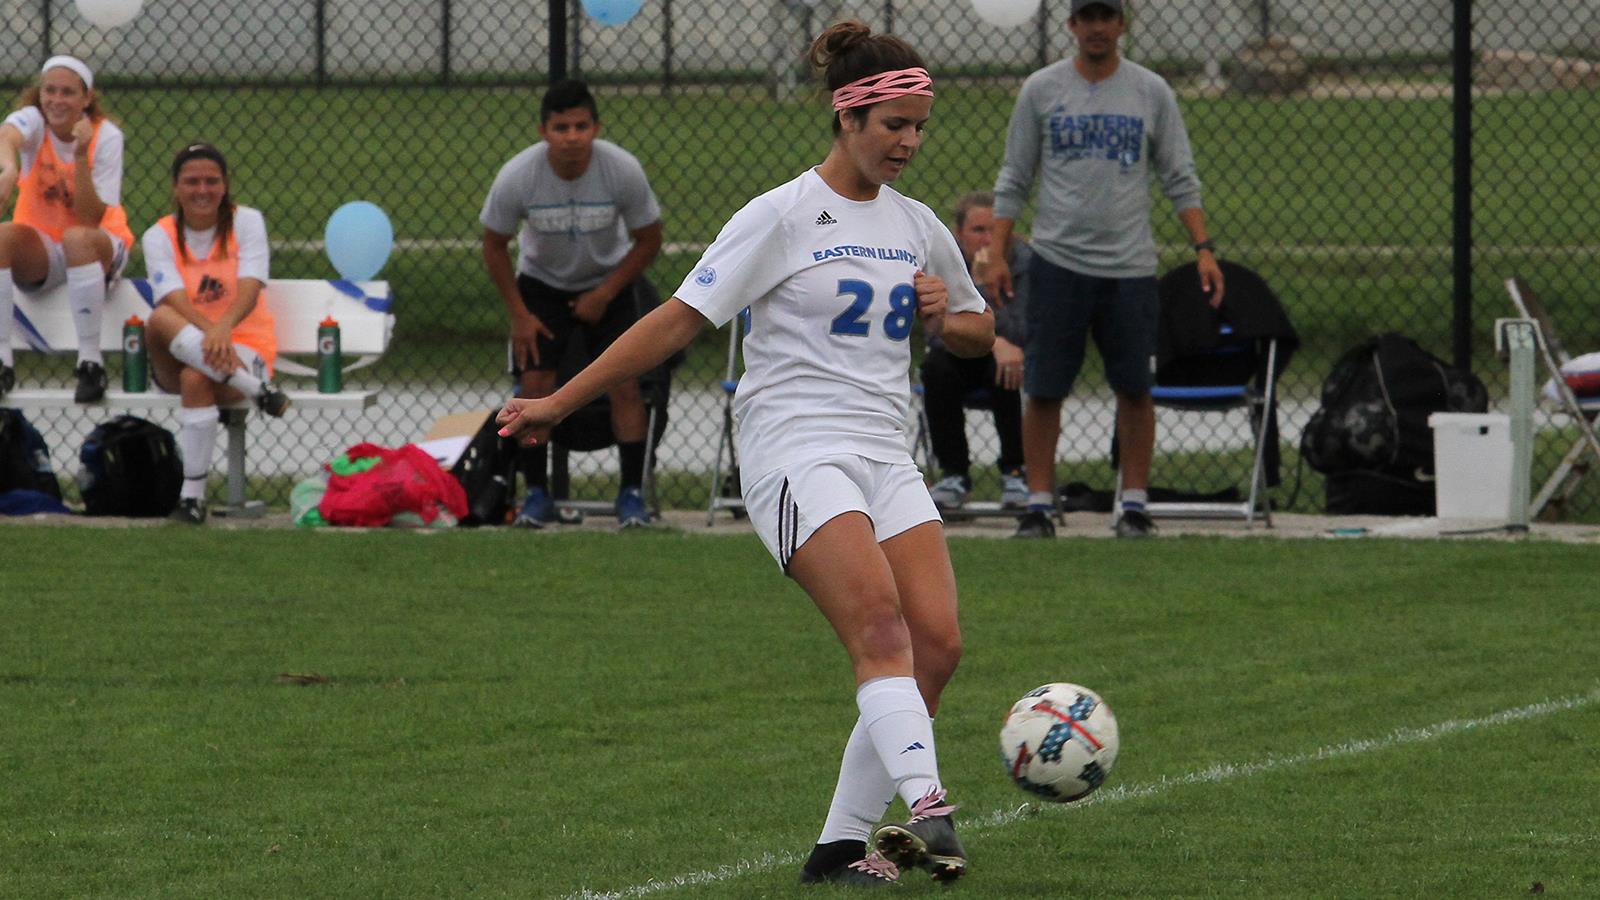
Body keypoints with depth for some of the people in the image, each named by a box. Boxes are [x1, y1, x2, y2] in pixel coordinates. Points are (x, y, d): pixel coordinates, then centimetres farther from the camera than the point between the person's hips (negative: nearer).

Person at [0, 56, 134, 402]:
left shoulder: (106, 136, -13)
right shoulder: (33, 120, -11)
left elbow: (91, 219, -20)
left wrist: (81, 158, -33)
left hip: (99, 249, -2)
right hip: (39, 250, 2)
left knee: (77, 238, -37)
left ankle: (91, 362, -32)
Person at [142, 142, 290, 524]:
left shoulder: (246, 221, 2)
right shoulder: (159, 236, 3)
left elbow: (249, 291, -14)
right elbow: (176, 300, -15)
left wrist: (224, 327, -36)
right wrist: (209, 332, -36)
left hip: (246, 348, -2)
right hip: (177, 361, 2)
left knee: (196, 378, -36)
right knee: (160, 319, -33)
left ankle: (193, 494, -31)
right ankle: (260, 392, -40)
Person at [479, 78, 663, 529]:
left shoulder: (623, 171, -25)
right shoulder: (516, 177, -25)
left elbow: (648, 241, -9)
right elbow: (494, 245, -8)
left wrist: (604, 295, -14)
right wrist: (519, 314, -10)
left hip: (608, 284, 0)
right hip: (541, 284, 0)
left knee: (625, 385, -11)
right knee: (534, 384, -12)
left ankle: (632, 492, 0)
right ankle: (536, 493, 1)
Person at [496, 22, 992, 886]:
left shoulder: (917, 226, 14)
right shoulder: (783, 216, -4)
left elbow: (978, 331, 29)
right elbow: (680, 320, -4)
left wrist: (946, 315, 3)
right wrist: (558, 402, -7)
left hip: (886, 458, 6)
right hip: (794, 451, -6)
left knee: (936, 641, -11)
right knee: (879, 620, -27)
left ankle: (844, 844, -7)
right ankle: (924, 807, -42)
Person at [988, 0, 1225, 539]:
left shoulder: (1150, 92, 5)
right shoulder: (1041, 90, 4)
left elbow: (1180, 180, 6)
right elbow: (1013, 181, 7)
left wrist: (1204, 249, -4)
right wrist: (997, 254, -1)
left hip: (1130, 267, 0)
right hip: (1058, 262, 0)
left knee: (1134, 388, 1)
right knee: (1043, 388, -2)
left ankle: (1134, 503, 9)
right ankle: (1039, 504, 4)